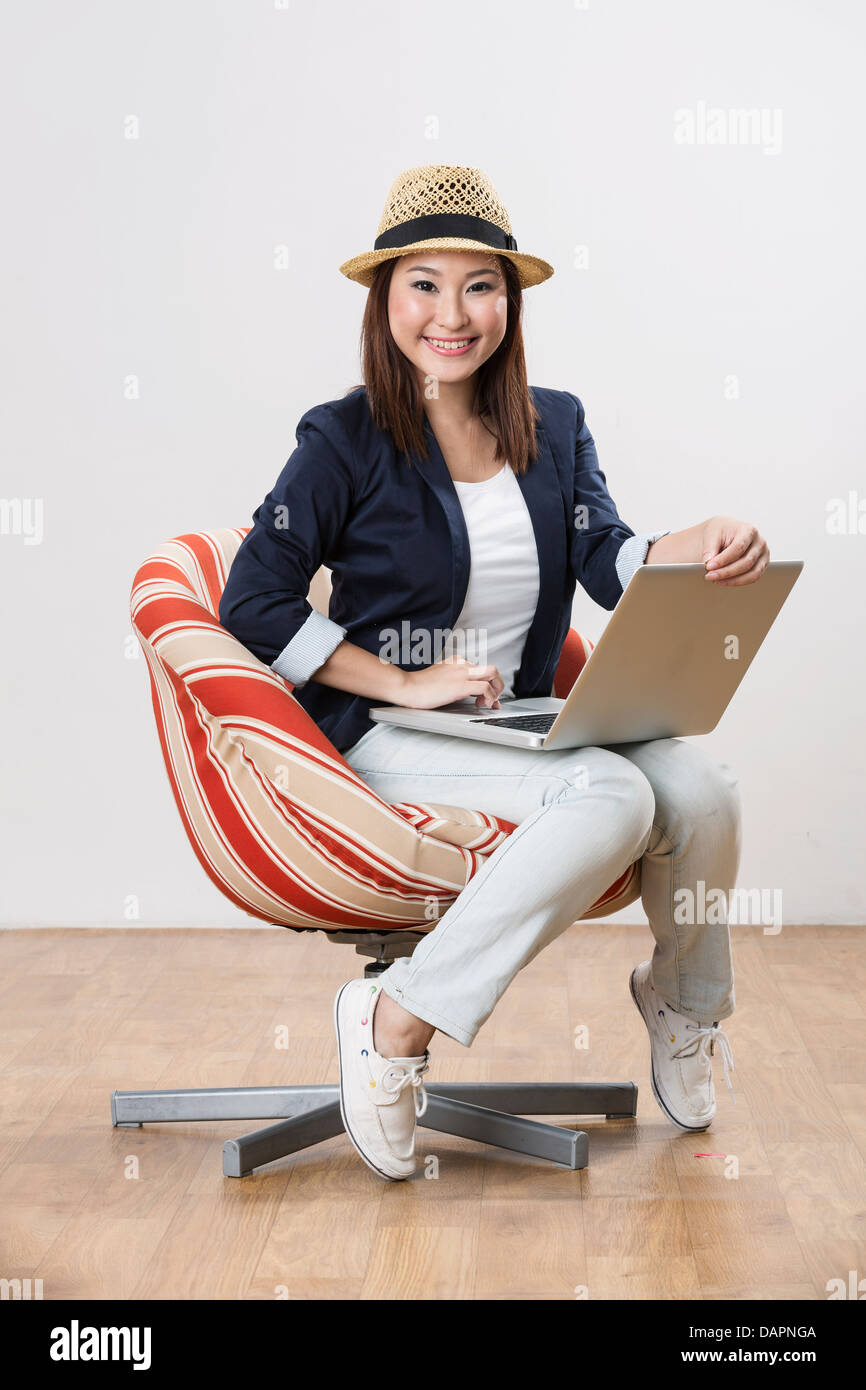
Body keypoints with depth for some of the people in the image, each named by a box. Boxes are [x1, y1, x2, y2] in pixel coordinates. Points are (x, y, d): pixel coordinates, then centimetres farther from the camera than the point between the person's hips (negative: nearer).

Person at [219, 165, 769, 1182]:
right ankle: (398, 1020, -19)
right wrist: (407, 683, -15)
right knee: (614, 794, -31)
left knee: (704, 790, -22)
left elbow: (609, 562, -2)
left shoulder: (554, 425, 11)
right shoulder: (345, 441, -4)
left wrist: (700, 549, -25)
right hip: (386, 740, -5)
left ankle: (682, 1003, 9)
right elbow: (253, 606, -8)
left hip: (525, 721, 5)